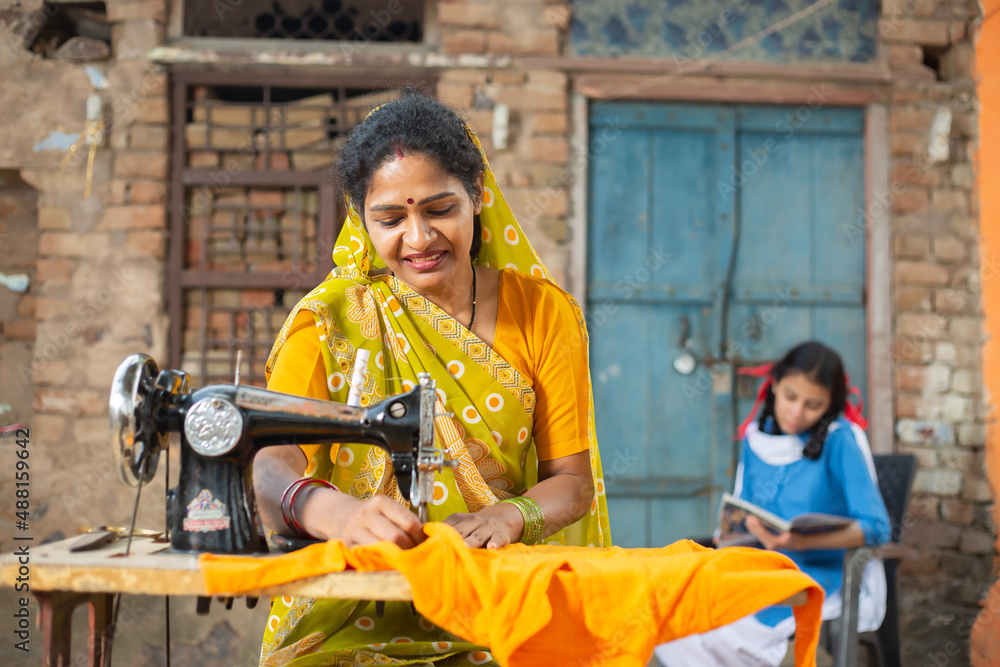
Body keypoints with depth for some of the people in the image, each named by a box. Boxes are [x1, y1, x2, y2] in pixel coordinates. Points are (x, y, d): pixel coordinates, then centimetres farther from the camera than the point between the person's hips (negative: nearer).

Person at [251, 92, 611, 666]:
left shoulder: (543, 313, 6)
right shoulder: (332, 324, 0)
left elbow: (573, 480, 6)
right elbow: (268, 468, -12)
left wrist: (508, 516, -17)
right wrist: (332, 511, -35)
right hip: (355, 621, -1)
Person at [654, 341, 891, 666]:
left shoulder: (840, 440, -10)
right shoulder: (756, 438, 8)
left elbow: (876, 527, -16)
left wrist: (801, 542, -28)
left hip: (823, 575, -5)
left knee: (725, 630, -29)